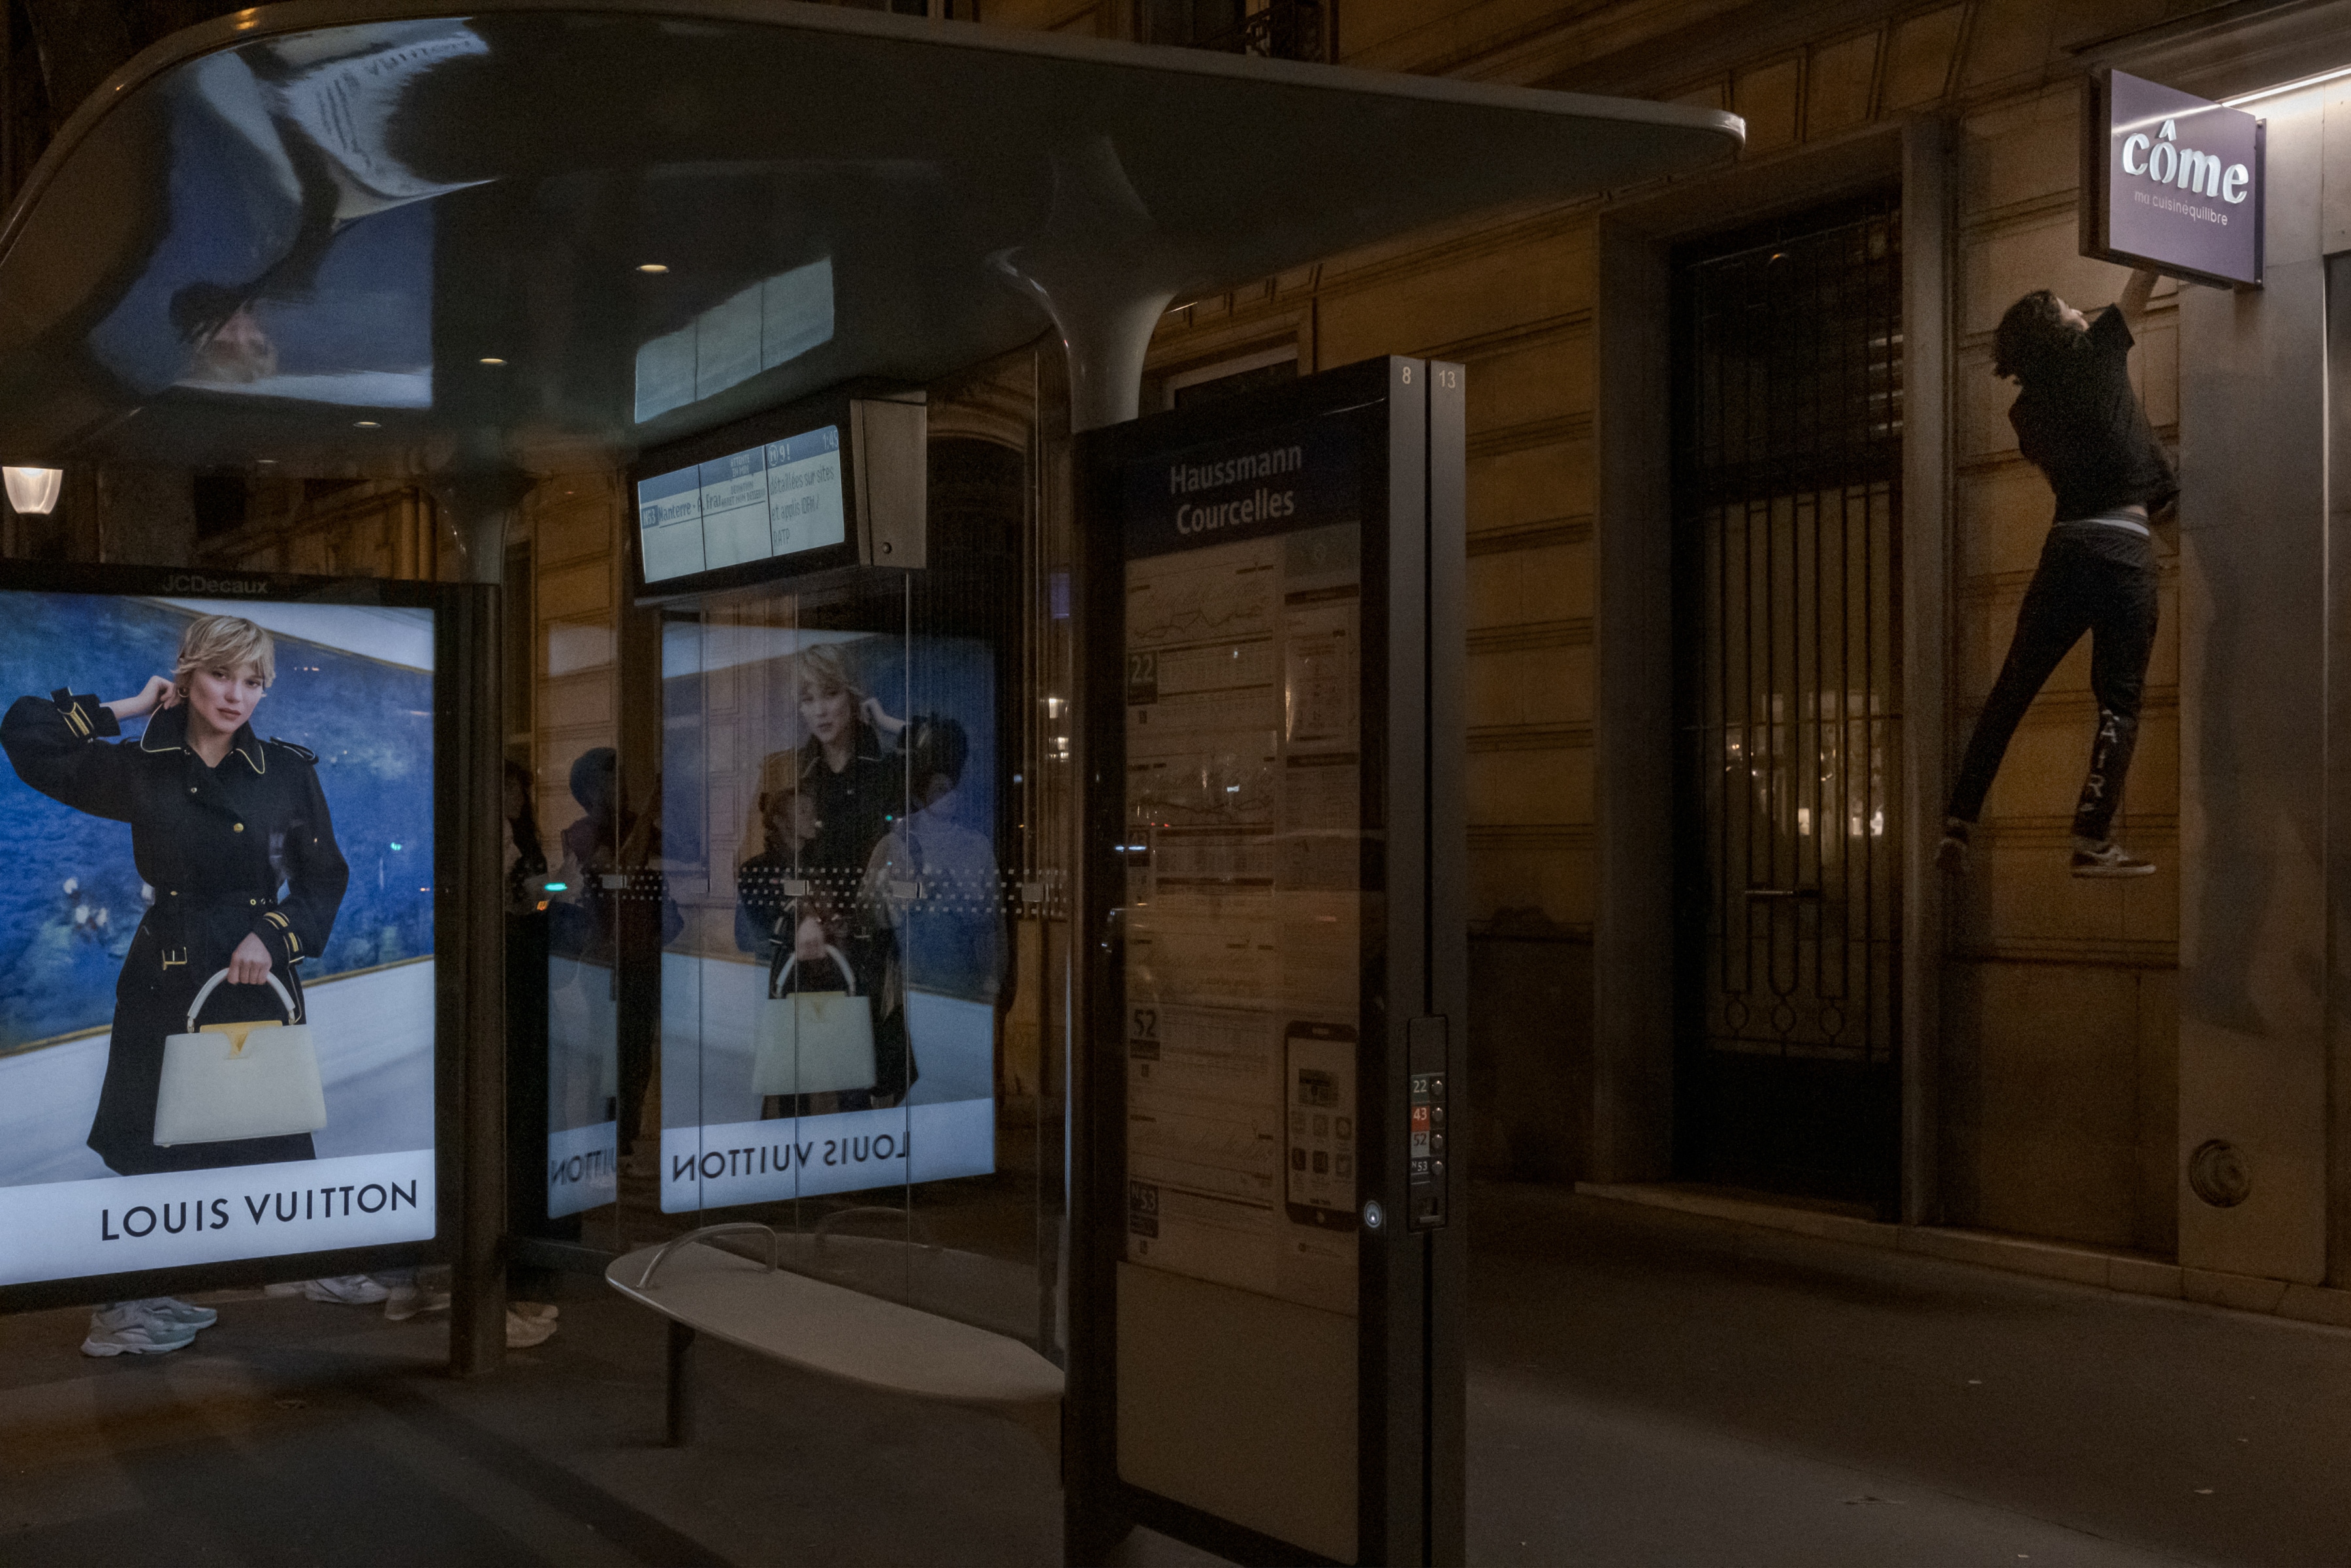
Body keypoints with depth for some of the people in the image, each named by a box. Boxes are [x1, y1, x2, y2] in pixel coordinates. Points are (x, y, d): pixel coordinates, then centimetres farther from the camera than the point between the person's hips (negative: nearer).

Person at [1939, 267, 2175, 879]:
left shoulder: (2028, 411, 14)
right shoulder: (2096, 354, 2)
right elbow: (2138, 293, 10)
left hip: (2066, 547, 4)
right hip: (2125, 551, -4)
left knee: (2010, 692, 9)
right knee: (2119, 700, 1)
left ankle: (1957, 829, 5)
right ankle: (2093, 840, -8)